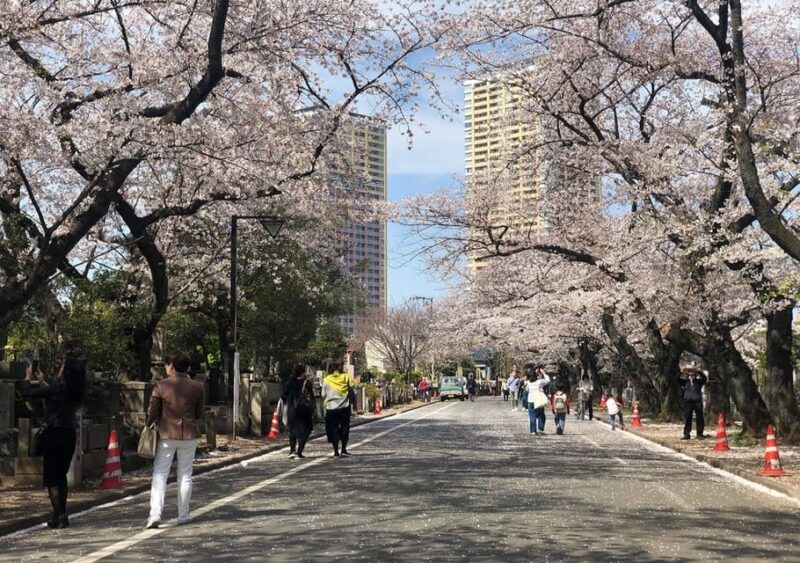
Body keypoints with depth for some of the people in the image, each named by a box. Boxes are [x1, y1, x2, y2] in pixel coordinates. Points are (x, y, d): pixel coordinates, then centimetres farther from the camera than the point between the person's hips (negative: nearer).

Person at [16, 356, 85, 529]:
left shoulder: (57, 388, -17)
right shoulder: (75, 391, 3)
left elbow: (27, 392, -12)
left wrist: (28, 378, 5)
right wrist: (42, 381, 26)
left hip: (54, 434, -7)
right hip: (70, 434, 7)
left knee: (51, 477, 1)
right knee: (61, 475, 17)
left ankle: (59, 515, -5)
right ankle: (62, 514, 22)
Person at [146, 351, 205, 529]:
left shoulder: (161, 386, -9)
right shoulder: (196, 387, -3)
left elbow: (152, 412, -3)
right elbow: (199, 414, 4)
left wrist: (151, 427, 14)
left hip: (166, 435, -2)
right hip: (189, 435, 2)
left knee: (159, 474, 4)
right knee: (185, 475, 12)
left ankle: (155, 514, -9)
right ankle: (183, 515, 17)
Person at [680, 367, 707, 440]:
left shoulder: (698, 381, 10)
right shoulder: (685, 381, 12)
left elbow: (704, 379, -6)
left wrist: (699, 372, -17)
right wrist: (682, 373, -12)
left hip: (697, 401, -1)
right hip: (687, 402, 1)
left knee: (699, 418, 0)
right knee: (687, 418, 3)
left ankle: (700, 434, 7)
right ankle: (686, 434, 8)